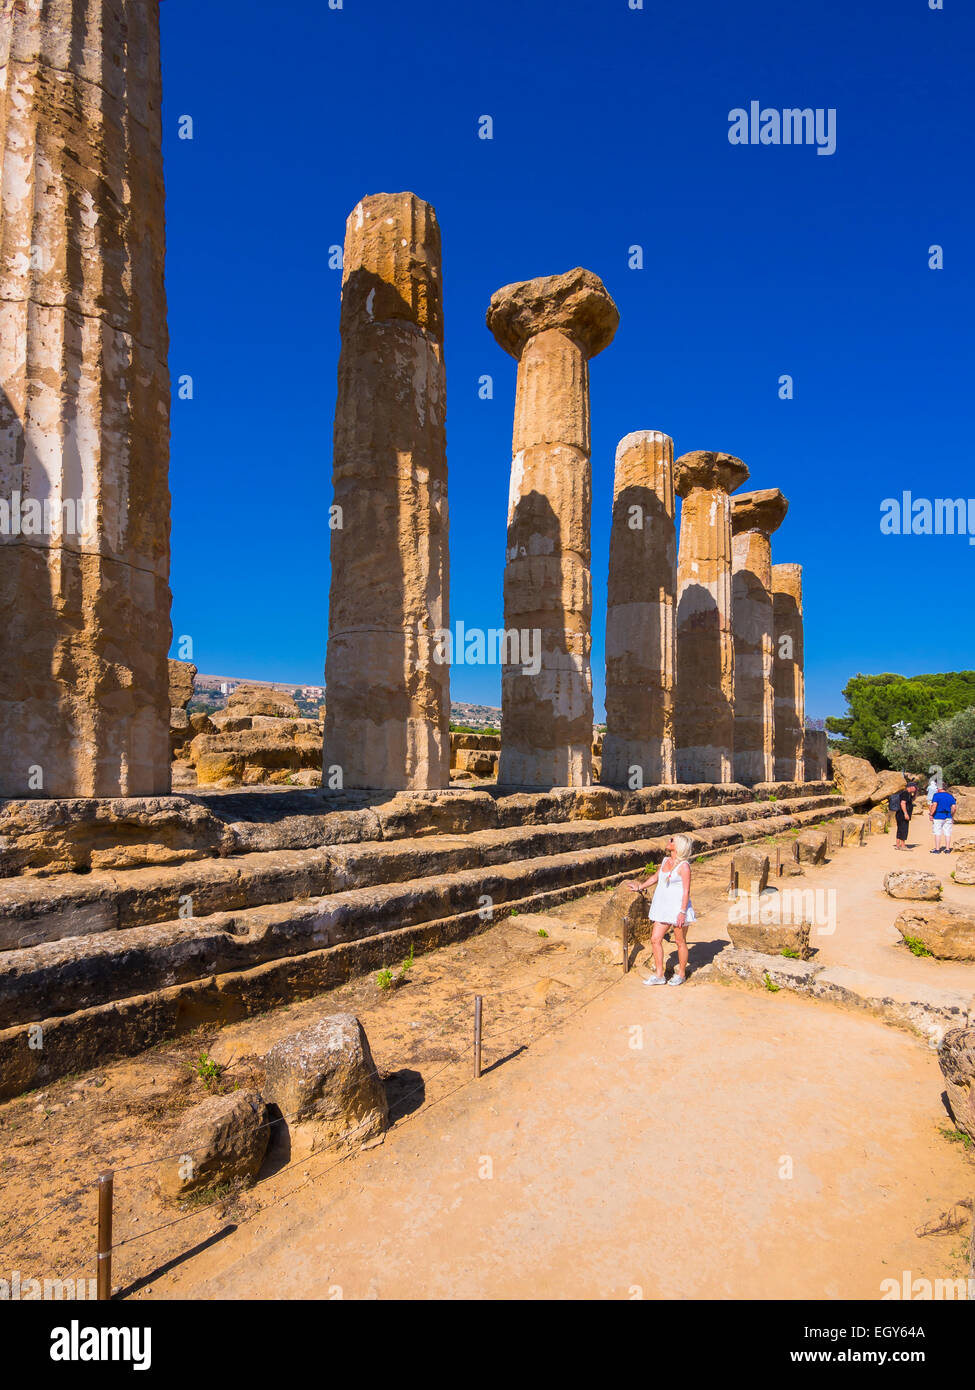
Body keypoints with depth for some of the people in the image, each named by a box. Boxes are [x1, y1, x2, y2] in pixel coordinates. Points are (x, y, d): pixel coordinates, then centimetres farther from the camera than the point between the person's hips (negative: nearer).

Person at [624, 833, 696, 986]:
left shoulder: (684, 866, -13)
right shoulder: (665, 861, 8)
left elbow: (686, 891, -15)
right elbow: (656, 877, 25)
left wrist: (682, 912, -19)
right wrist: (640, 887, 32)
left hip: (678, 908, -7)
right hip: (663, 908, 7)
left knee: (680, 942, 7)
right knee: (655, 939, 4)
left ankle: (681, 974, 24)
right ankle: (659, 975, 13)